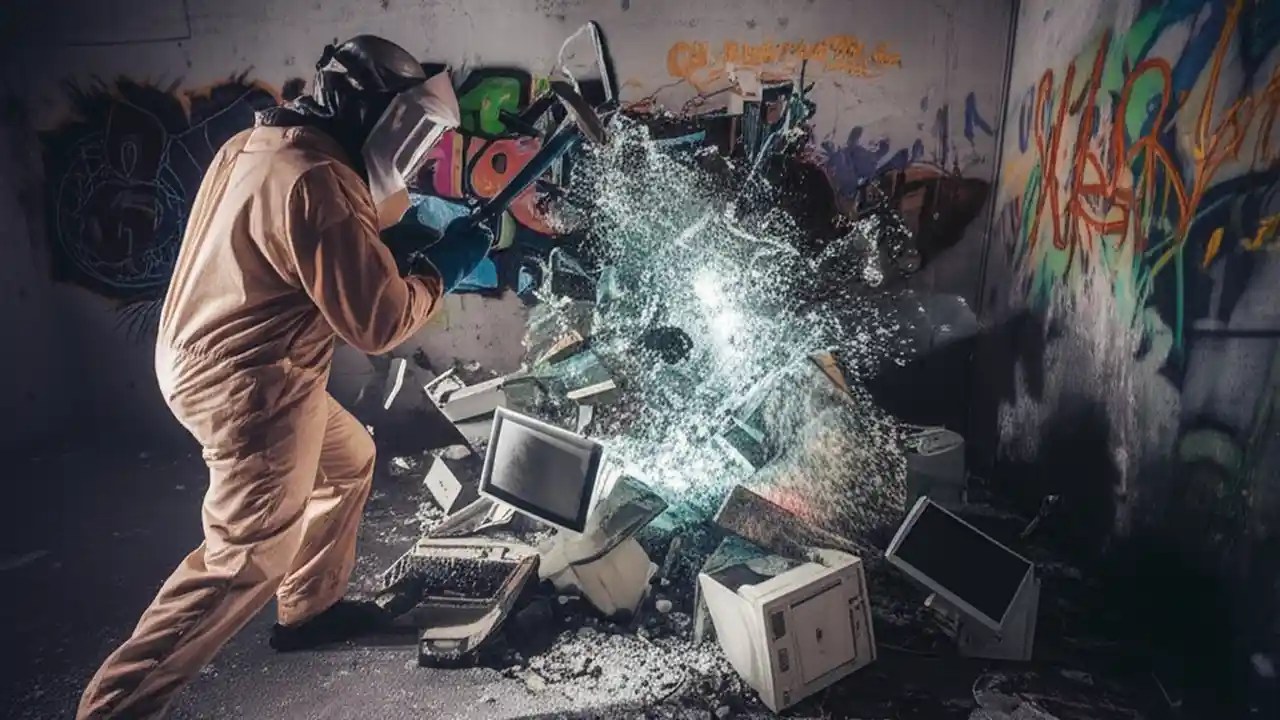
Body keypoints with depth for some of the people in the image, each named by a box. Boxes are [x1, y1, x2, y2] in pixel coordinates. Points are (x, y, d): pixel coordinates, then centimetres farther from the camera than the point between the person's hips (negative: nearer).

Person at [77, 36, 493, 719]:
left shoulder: (257, 145, 7)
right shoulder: (315, 182, -25)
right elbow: (378, 320, -22)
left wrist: (409, 246, 6)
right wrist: (441, 268, -7)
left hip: (215, 362, 10)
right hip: (251, 386, -10)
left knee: (348, 459, 24)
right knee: (248, 559, 1)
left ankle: (309, 608, 38)